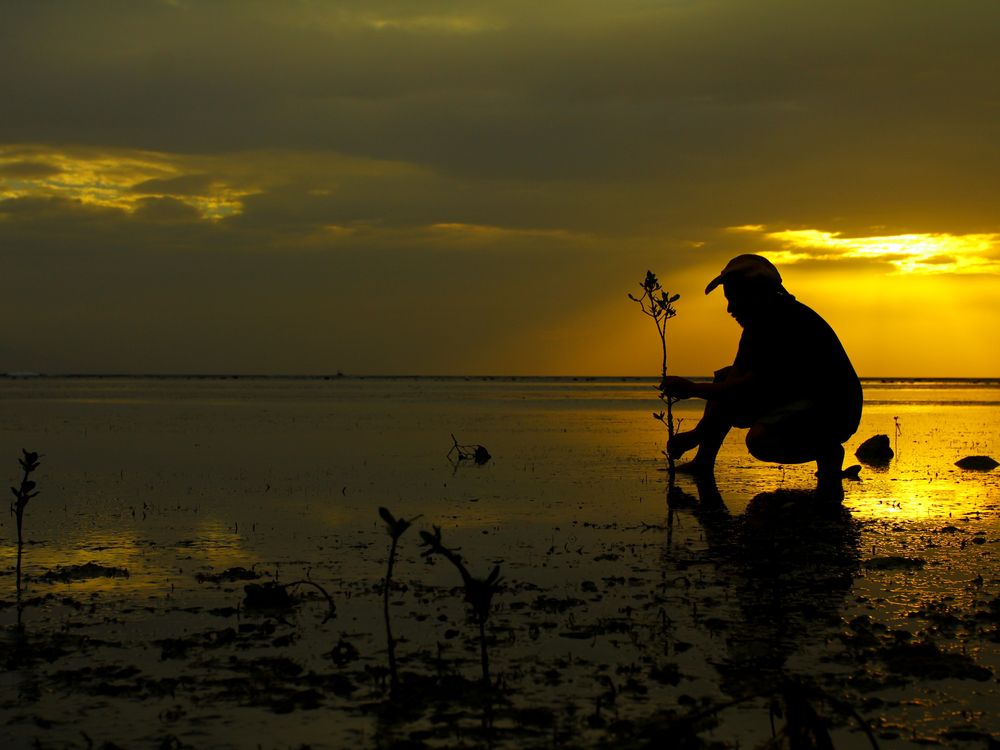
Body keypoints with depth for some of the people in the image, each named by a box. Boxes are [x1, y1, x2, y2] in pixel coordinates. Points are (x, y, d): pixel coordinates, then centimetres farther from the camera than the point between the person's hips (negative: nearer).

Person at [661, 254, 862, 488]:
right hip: (797, 402, 10)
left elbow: (758, 384, -26)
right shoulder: (761, 322, 10)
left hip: (832, 412, -10)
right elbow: (736, 380, 7)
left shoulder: (787, 320, -21)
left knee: (759, 439, -34)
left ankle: (828, 454, -10)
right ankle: (703, 462, 8)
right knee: (723, 378, 12)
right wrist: (697, 433, 0)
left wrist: (693, 389, -18)